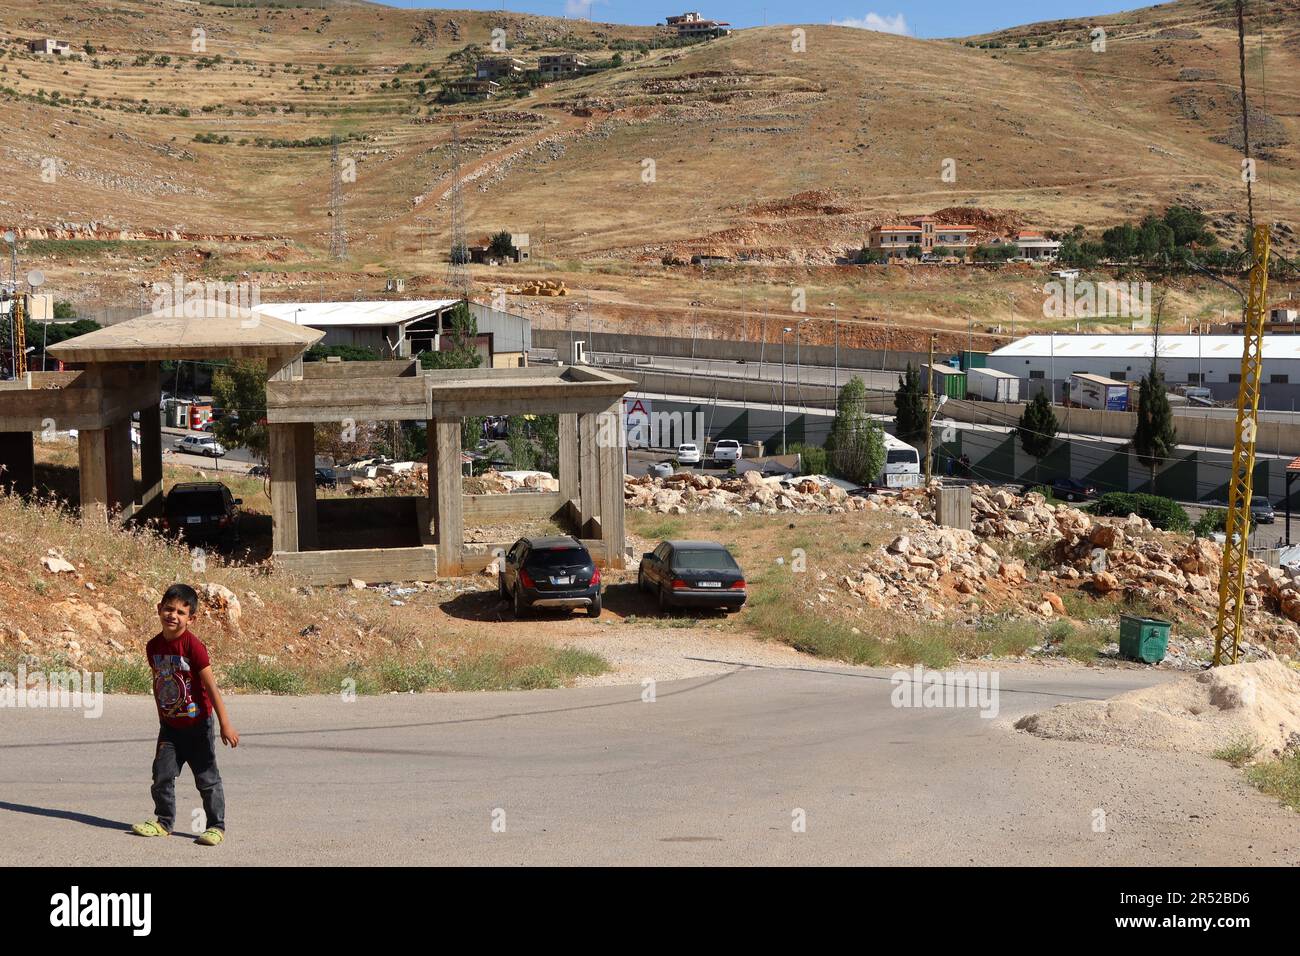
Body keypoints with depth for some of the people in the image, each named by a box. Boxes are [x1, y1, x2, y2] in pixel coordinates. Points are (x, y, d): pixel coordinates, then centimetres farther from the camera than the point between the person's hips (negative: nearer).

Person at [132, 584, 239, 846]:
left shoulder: (193, 646, -19)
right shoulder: (154, 647, -1)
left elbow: (211, 686, -20)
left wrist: (225, 724, -21)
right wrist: (162, 718, 17)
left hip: (197, 725, -5)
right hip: (170, 727, 5)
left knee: (207, 778, 1)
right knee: (162, 775, 6)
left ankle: (216, 826, 12)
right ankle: (163, 822, 22)